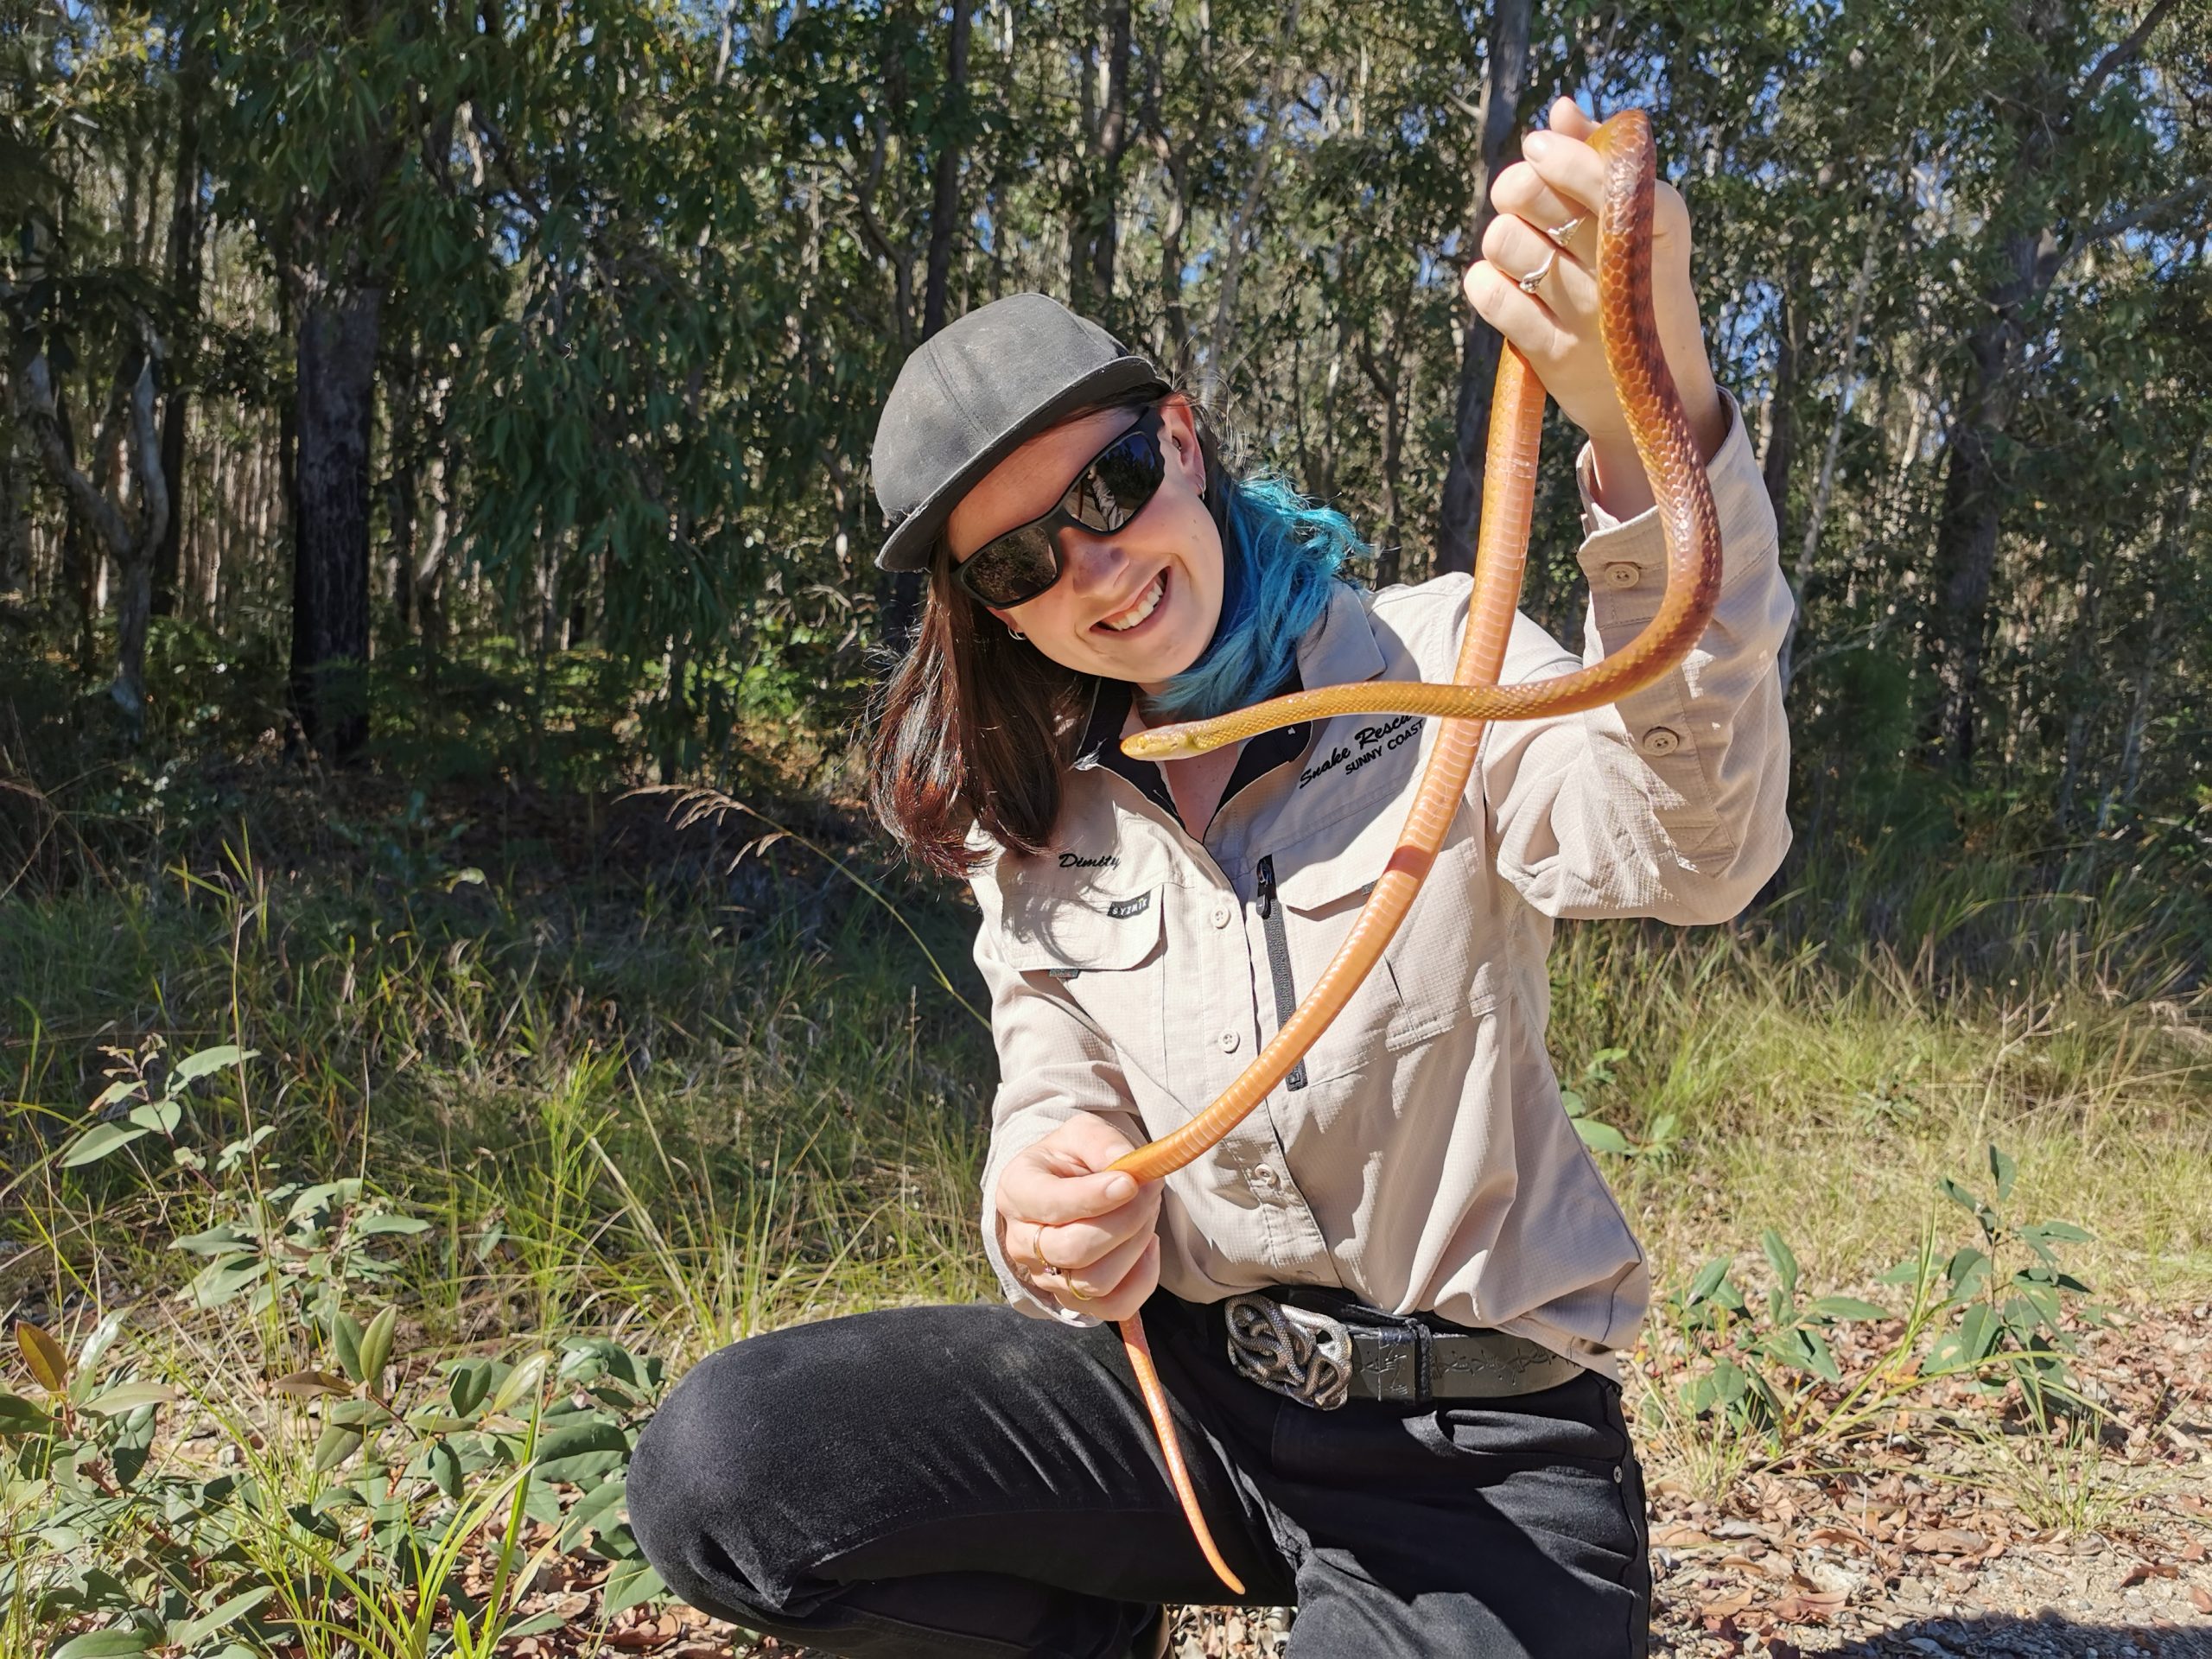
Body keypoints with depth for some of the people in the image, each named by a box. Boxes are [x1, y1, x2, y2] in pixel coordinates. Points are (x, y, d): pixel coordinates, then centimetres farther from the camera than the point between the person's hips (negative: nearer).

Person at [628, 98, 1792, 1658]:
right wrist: (1048, 1217, -27)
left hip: (1476, 1459, -3)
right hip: (1184, 1381, 4)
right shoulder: (1032, 814, 3)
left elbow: (1694, 850, -31)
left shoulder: (1434, 660, -10)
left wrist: (1659, 427, -49)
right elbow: (1056, 1105, 0)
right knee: (718, 1473, -17)